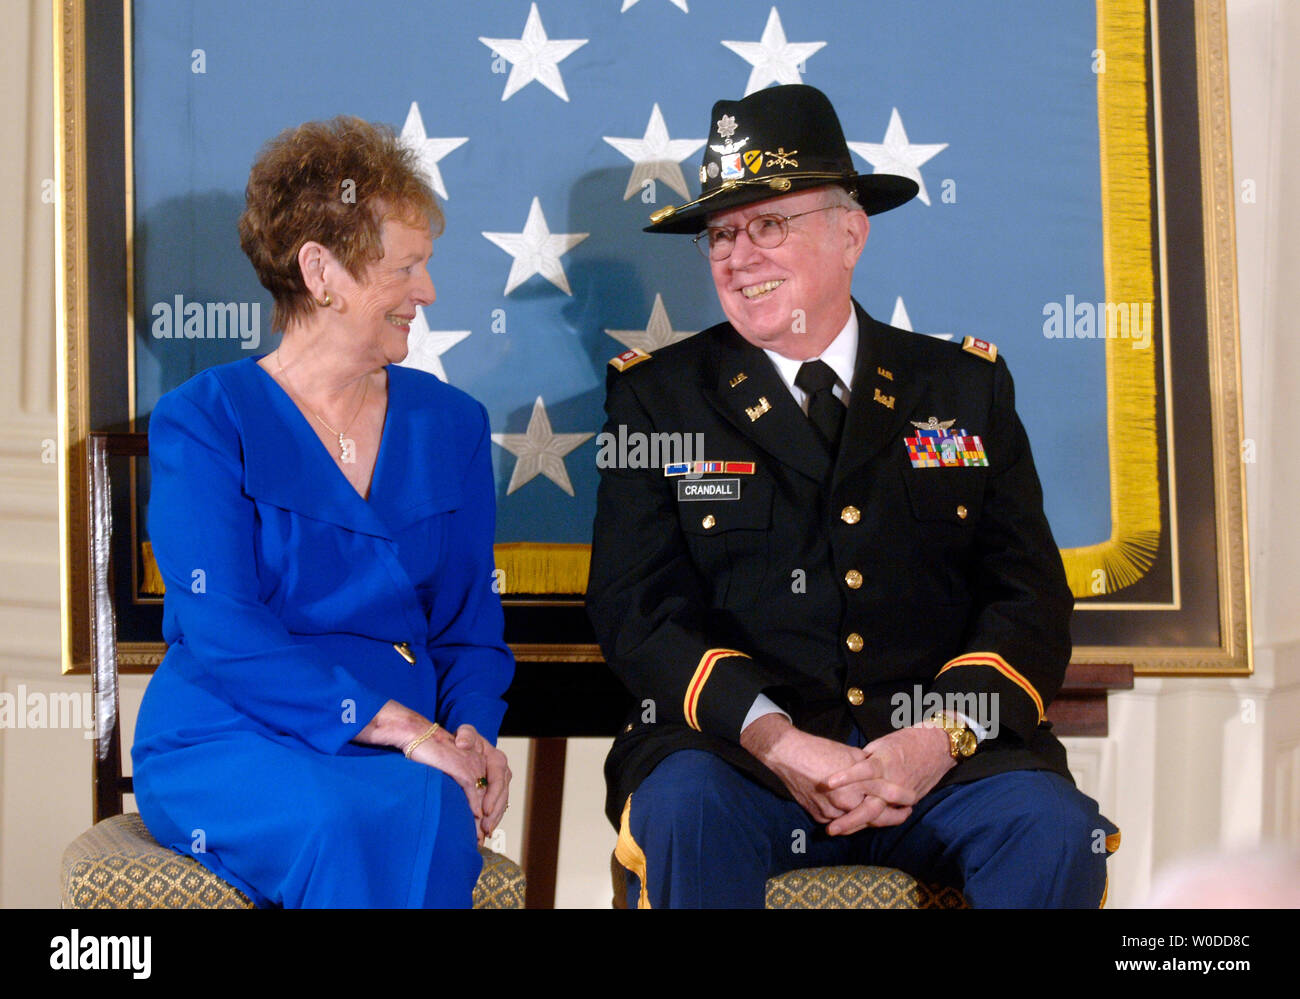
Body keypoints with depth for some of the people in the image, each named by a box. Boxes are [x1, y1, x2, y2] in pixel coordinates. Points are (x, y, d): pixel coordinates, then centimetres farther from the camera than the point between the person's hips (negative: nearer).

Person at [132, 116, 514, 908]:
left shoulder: (451, 426, 16)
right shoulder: (203, 423, 1)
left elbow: (471, 624, 16)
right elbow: (221, 633, -11)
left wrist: (471, 731, -8)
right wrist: (401, 726, -20)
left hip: (400, 757, 4)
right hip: (224, 747, -3)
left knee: (437, 809, -34)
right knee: (365, 821, -38)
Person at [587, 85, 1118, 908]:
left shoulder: (965, 387, 15)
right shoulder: (657, 397, 11)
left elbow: (1031, 596, 8)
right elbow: (636, 608, 1)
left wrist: (943, 734, -12)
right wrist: (774, 740, -16)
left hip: (941, 754, 2)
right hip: (735, 754, -2)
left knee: (1054, 827, -27)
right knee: (682, 810, -34)